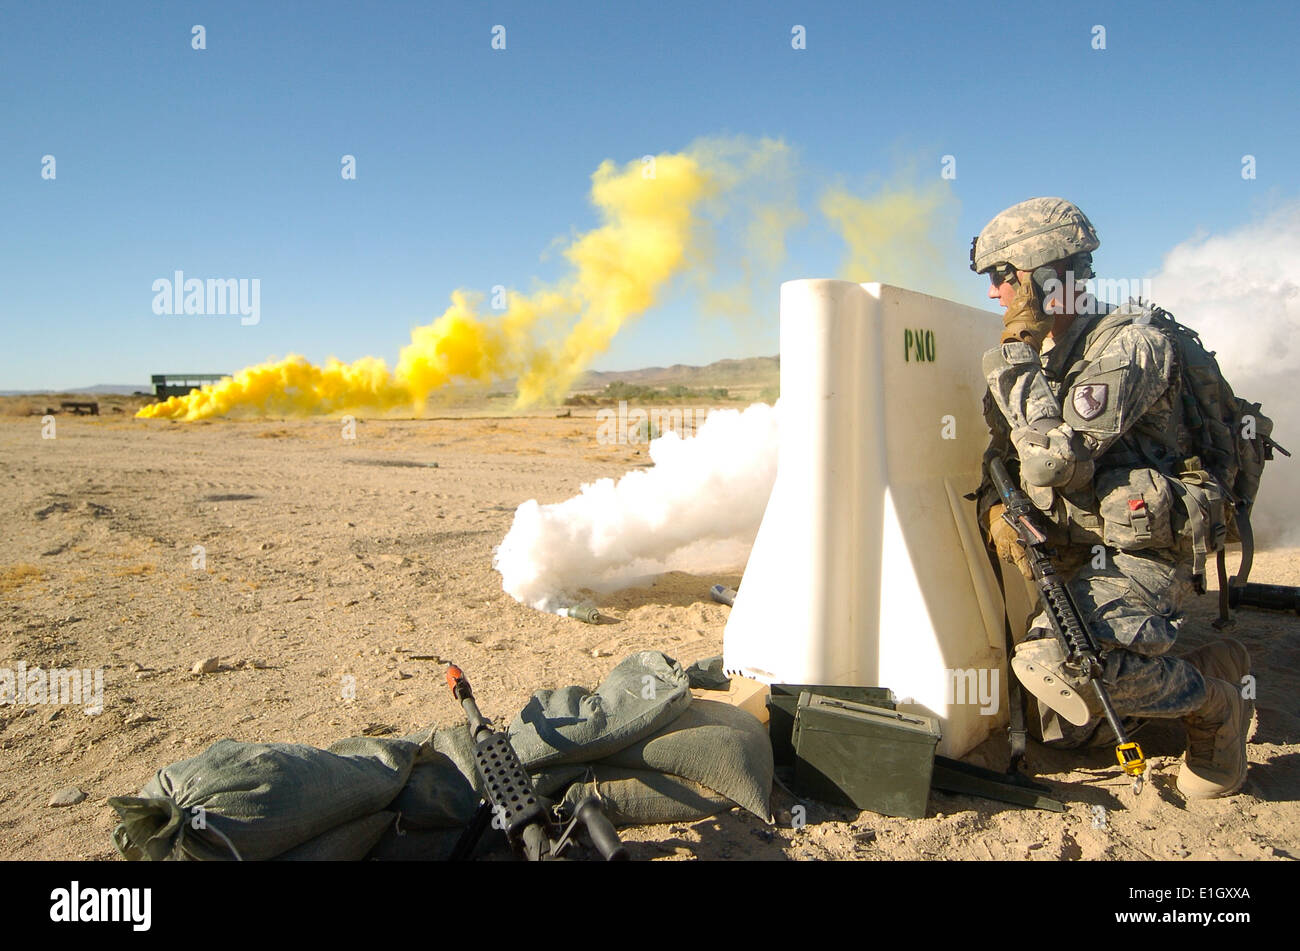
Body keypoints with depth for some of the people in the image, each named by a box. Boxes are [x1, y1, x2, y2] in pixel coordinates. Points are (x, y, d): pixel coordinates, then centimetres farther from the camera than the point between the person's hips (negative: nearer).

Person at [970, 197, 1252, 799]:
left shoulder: (1130, 343, -18)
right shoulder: (1040, 357, 9)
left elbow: (1055, 455, -30)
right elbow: (1002, 455, 11)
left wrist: (1016, 350, -22)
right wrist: (996, 507, -11)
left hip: (1138, 554, -9)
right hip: (1076, 559, 9)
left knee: (1050, 660, -35)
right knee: (1068, 734, 17)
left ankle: (1216, 708, -6)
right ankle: (1213, 668, 35)